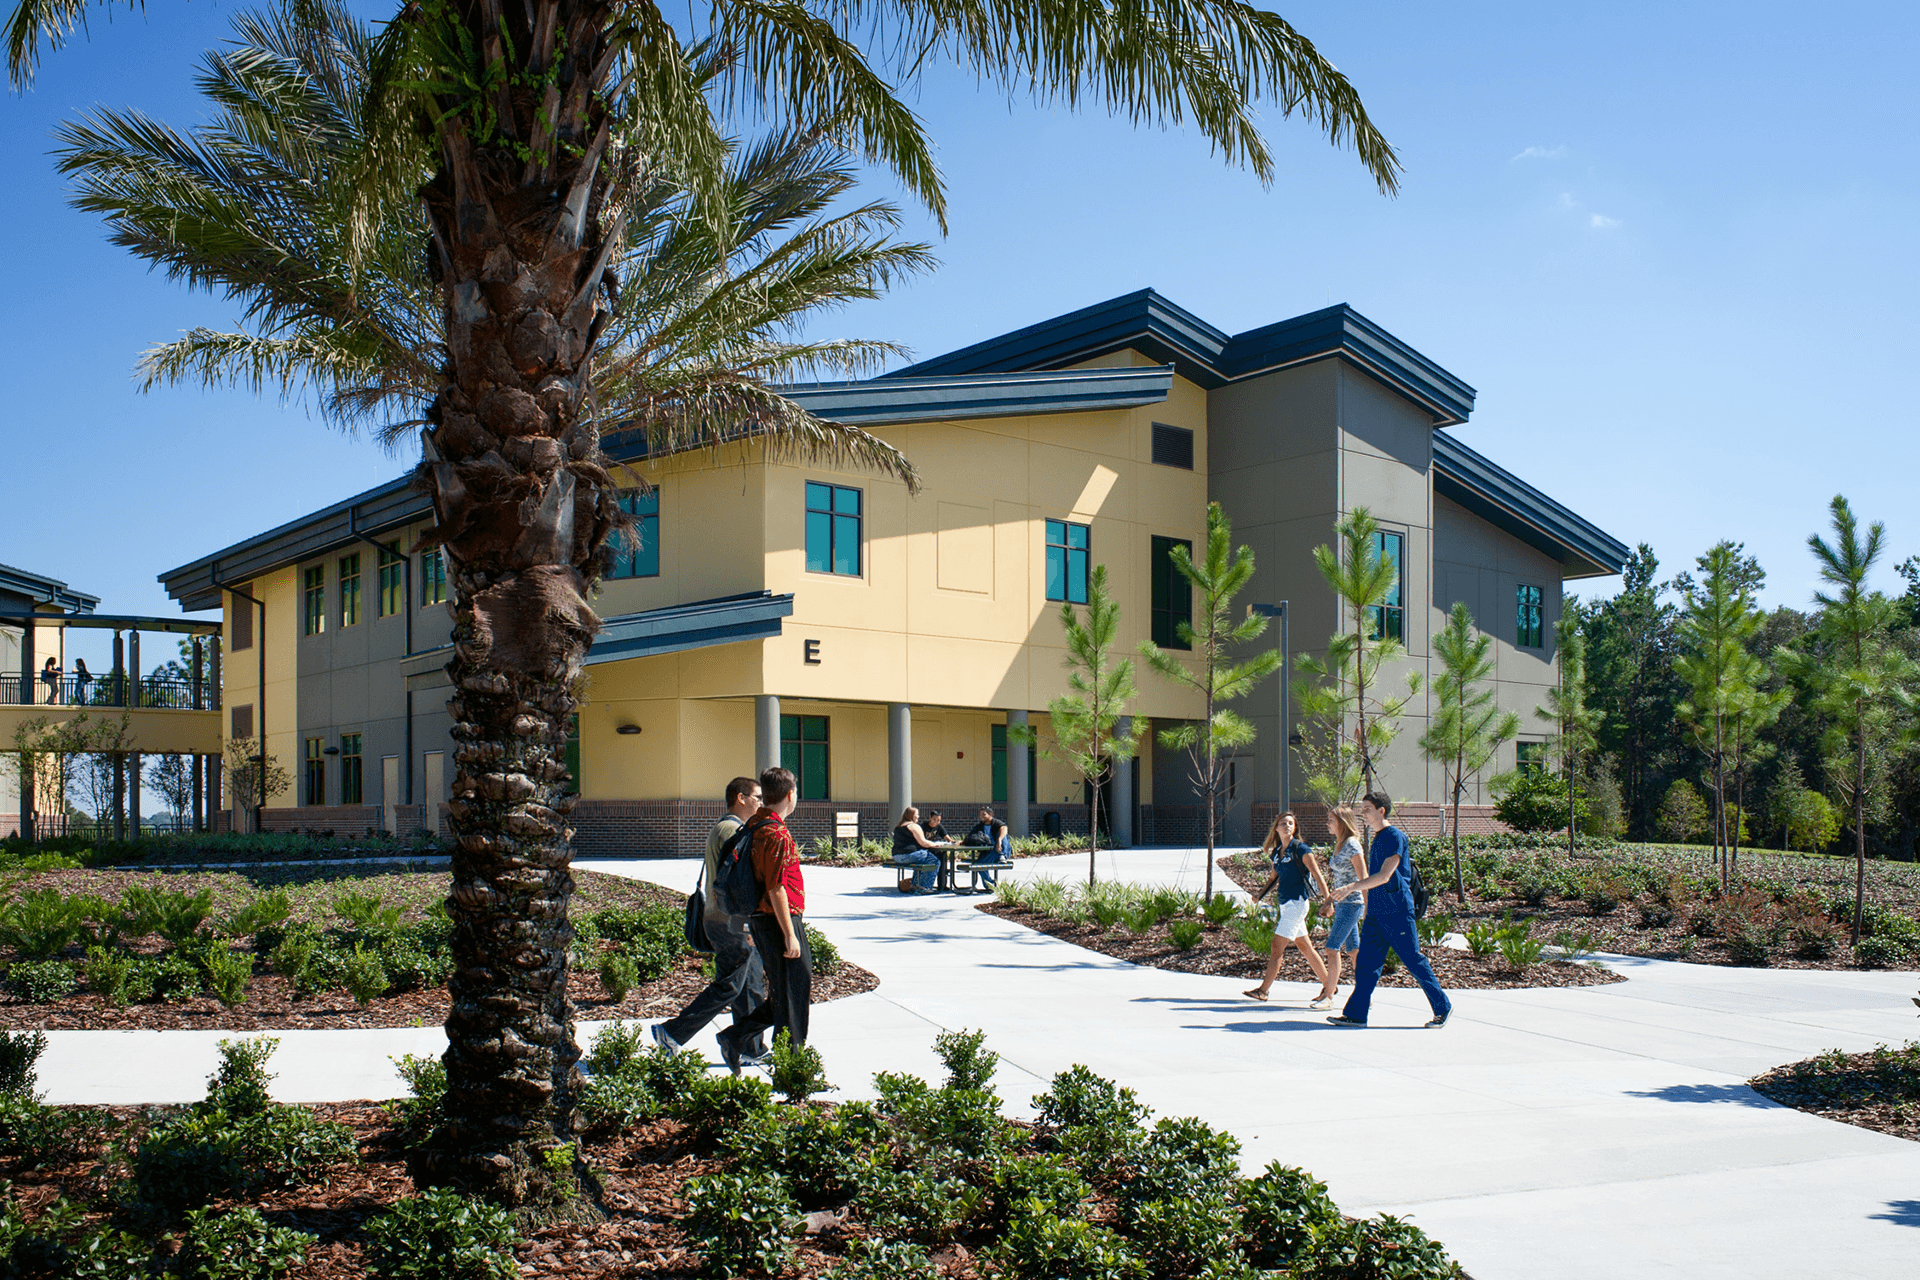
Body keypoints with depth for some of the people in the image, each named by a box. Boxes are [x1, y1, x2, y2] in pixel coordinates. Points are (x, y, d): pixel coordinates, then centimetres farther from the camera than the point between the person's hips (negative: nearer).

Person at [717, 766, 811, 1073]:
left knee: (789, 991, 16)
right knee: (789, 994, 0)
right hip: (780, 920, -10)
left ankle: (735, 1038, 14)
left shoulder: (754, 826, 12)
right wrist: (790, 935, -19)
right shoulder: (777, 835, -19)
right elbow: (776, 889, -21)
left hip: (761, 919, 10)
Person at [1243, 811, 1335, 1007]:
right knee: (1304, 947, 13)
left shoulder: (1300, 848, -10)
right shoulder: (1277, 852, 12)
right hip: (1285, 903, 8)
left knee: (1277, 948, -9)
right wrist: (1260, 894, 7)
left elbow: (1317, 875, -12)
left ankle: (1263, 989, -6)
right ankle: (1327, 986, 22)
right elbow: (1275, 878, 22)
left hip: (1296, 902, -8)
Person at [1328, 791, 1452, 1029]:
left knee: (1414, 960, -1)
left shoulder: (1395, 837, -13)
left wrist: (1351, 888, -21)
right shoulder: (1378, 839, 16)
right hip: (1376, 911, 9)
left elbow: (1384, 876, -21)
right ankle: (1356, 1013, 6)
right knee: (1366, 962, 4)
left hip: (1396, 911, -9)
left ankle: (1443, 1007, 11)